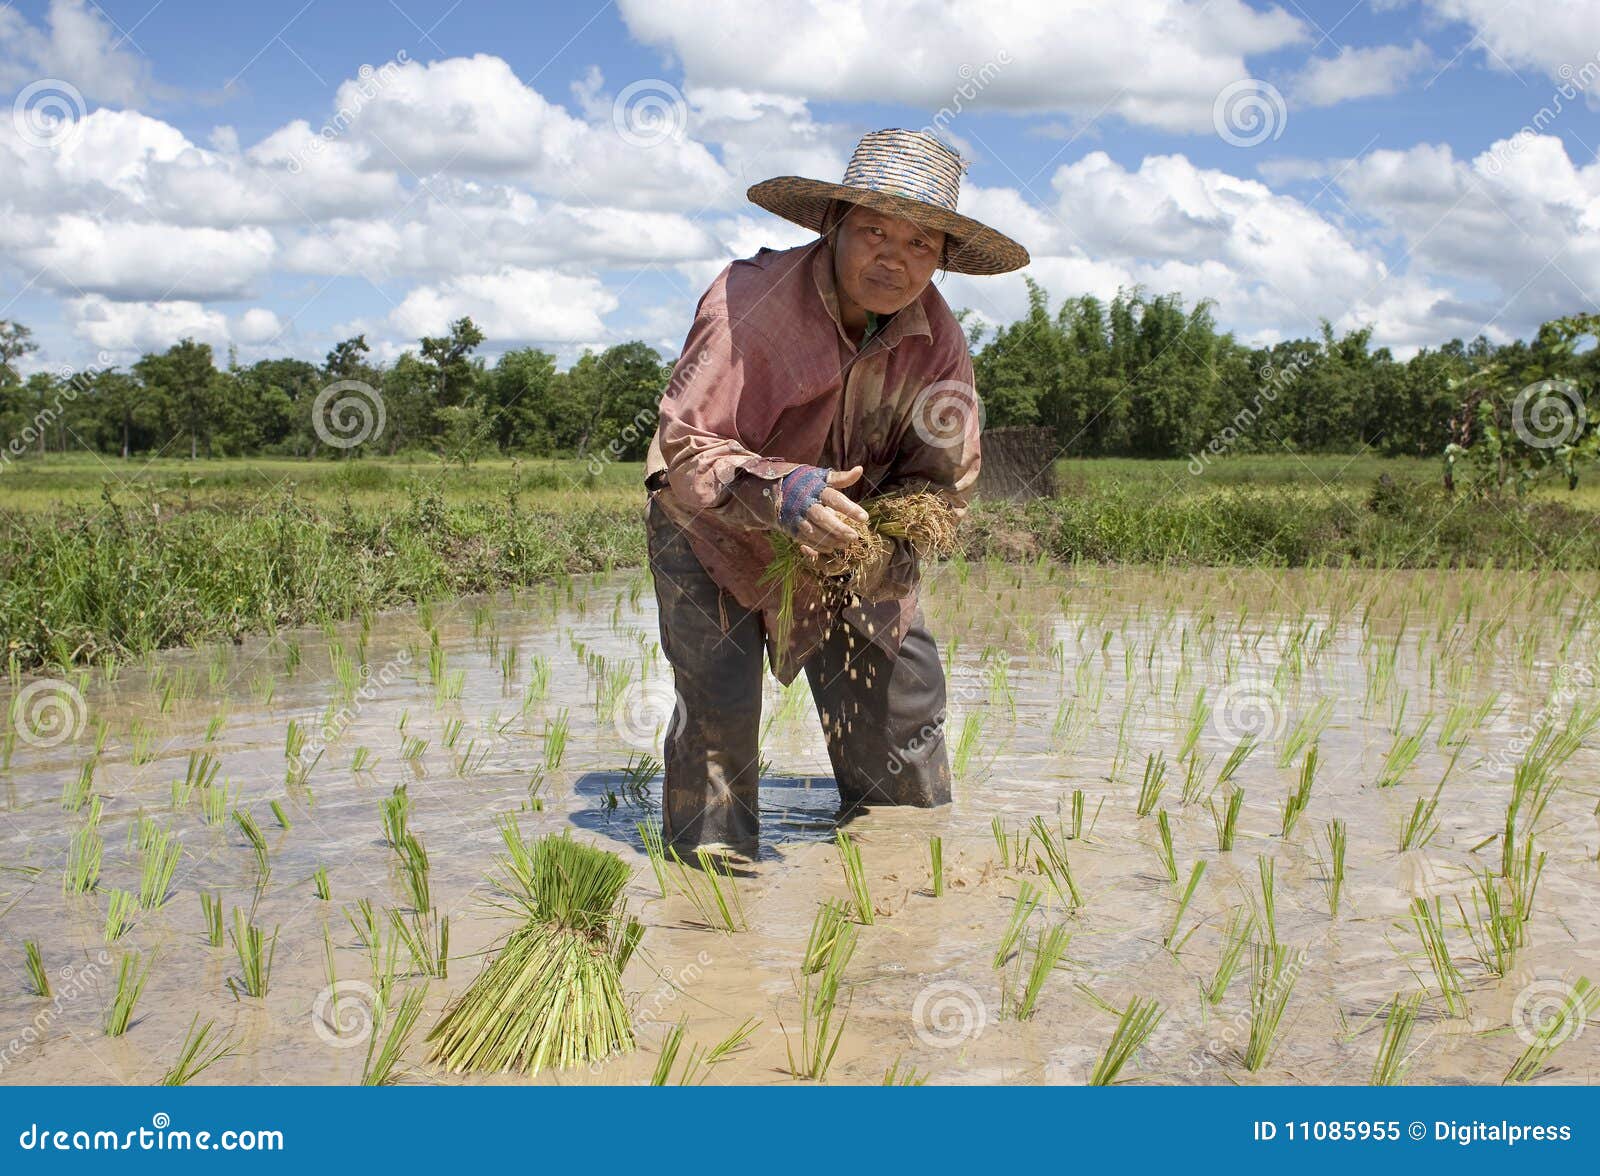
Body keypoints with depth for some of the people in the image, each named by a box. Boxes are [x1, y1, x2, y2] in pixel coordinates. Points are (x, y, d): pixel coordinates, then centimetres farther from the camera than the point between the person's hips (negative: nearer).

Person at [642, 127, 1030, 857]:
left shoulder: (937, 340, -14)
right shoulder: (750, 302, -31)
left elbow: (944, 475, -9)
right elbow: (685, 448, -34)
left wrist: (896, 526, -32)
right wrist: (776, 491, -54)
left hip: (848, 548, 5)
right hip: (714, 533, -4)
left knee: (903, 693, 6)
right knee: (718, 708, -16)